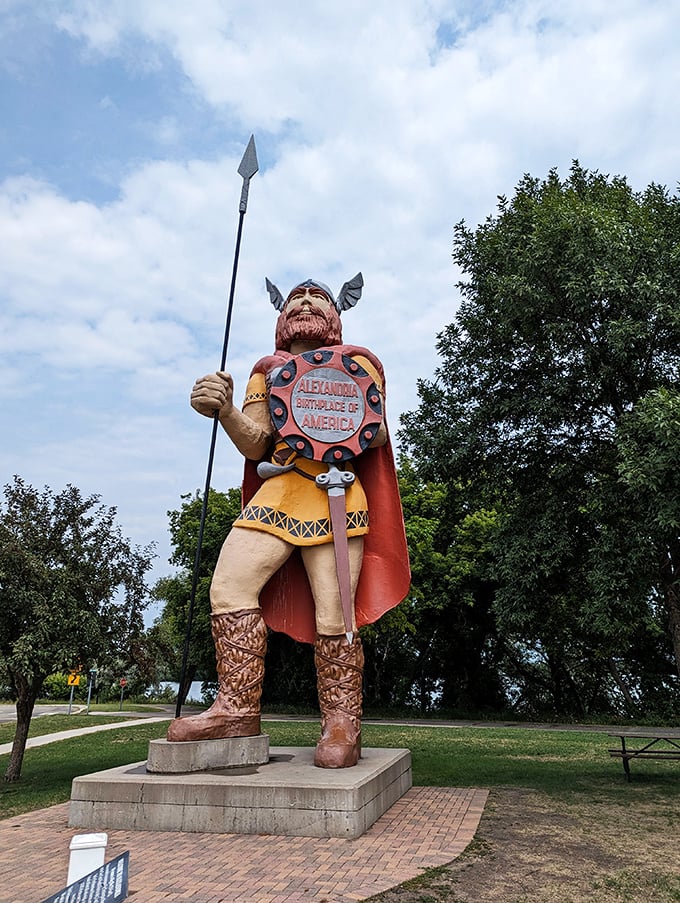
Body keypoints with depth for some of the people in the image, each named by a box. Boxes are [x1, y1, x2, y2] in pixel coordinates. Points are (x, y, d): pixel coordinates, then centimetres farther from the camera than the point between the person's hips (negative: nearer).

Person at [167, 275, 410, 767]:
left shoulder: (355, 362, 17)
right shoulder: (268, 371, 23)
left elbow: (378, 432, 6)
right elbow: (255, 445, 9)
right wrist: (225, 410, -10)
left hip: (336, 492, -3)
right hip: (277, 491, 3)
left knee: (334, 612, -9)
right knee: (231, 582, -14)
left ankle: (342, 727, 4)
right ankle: (238, 709, -3)